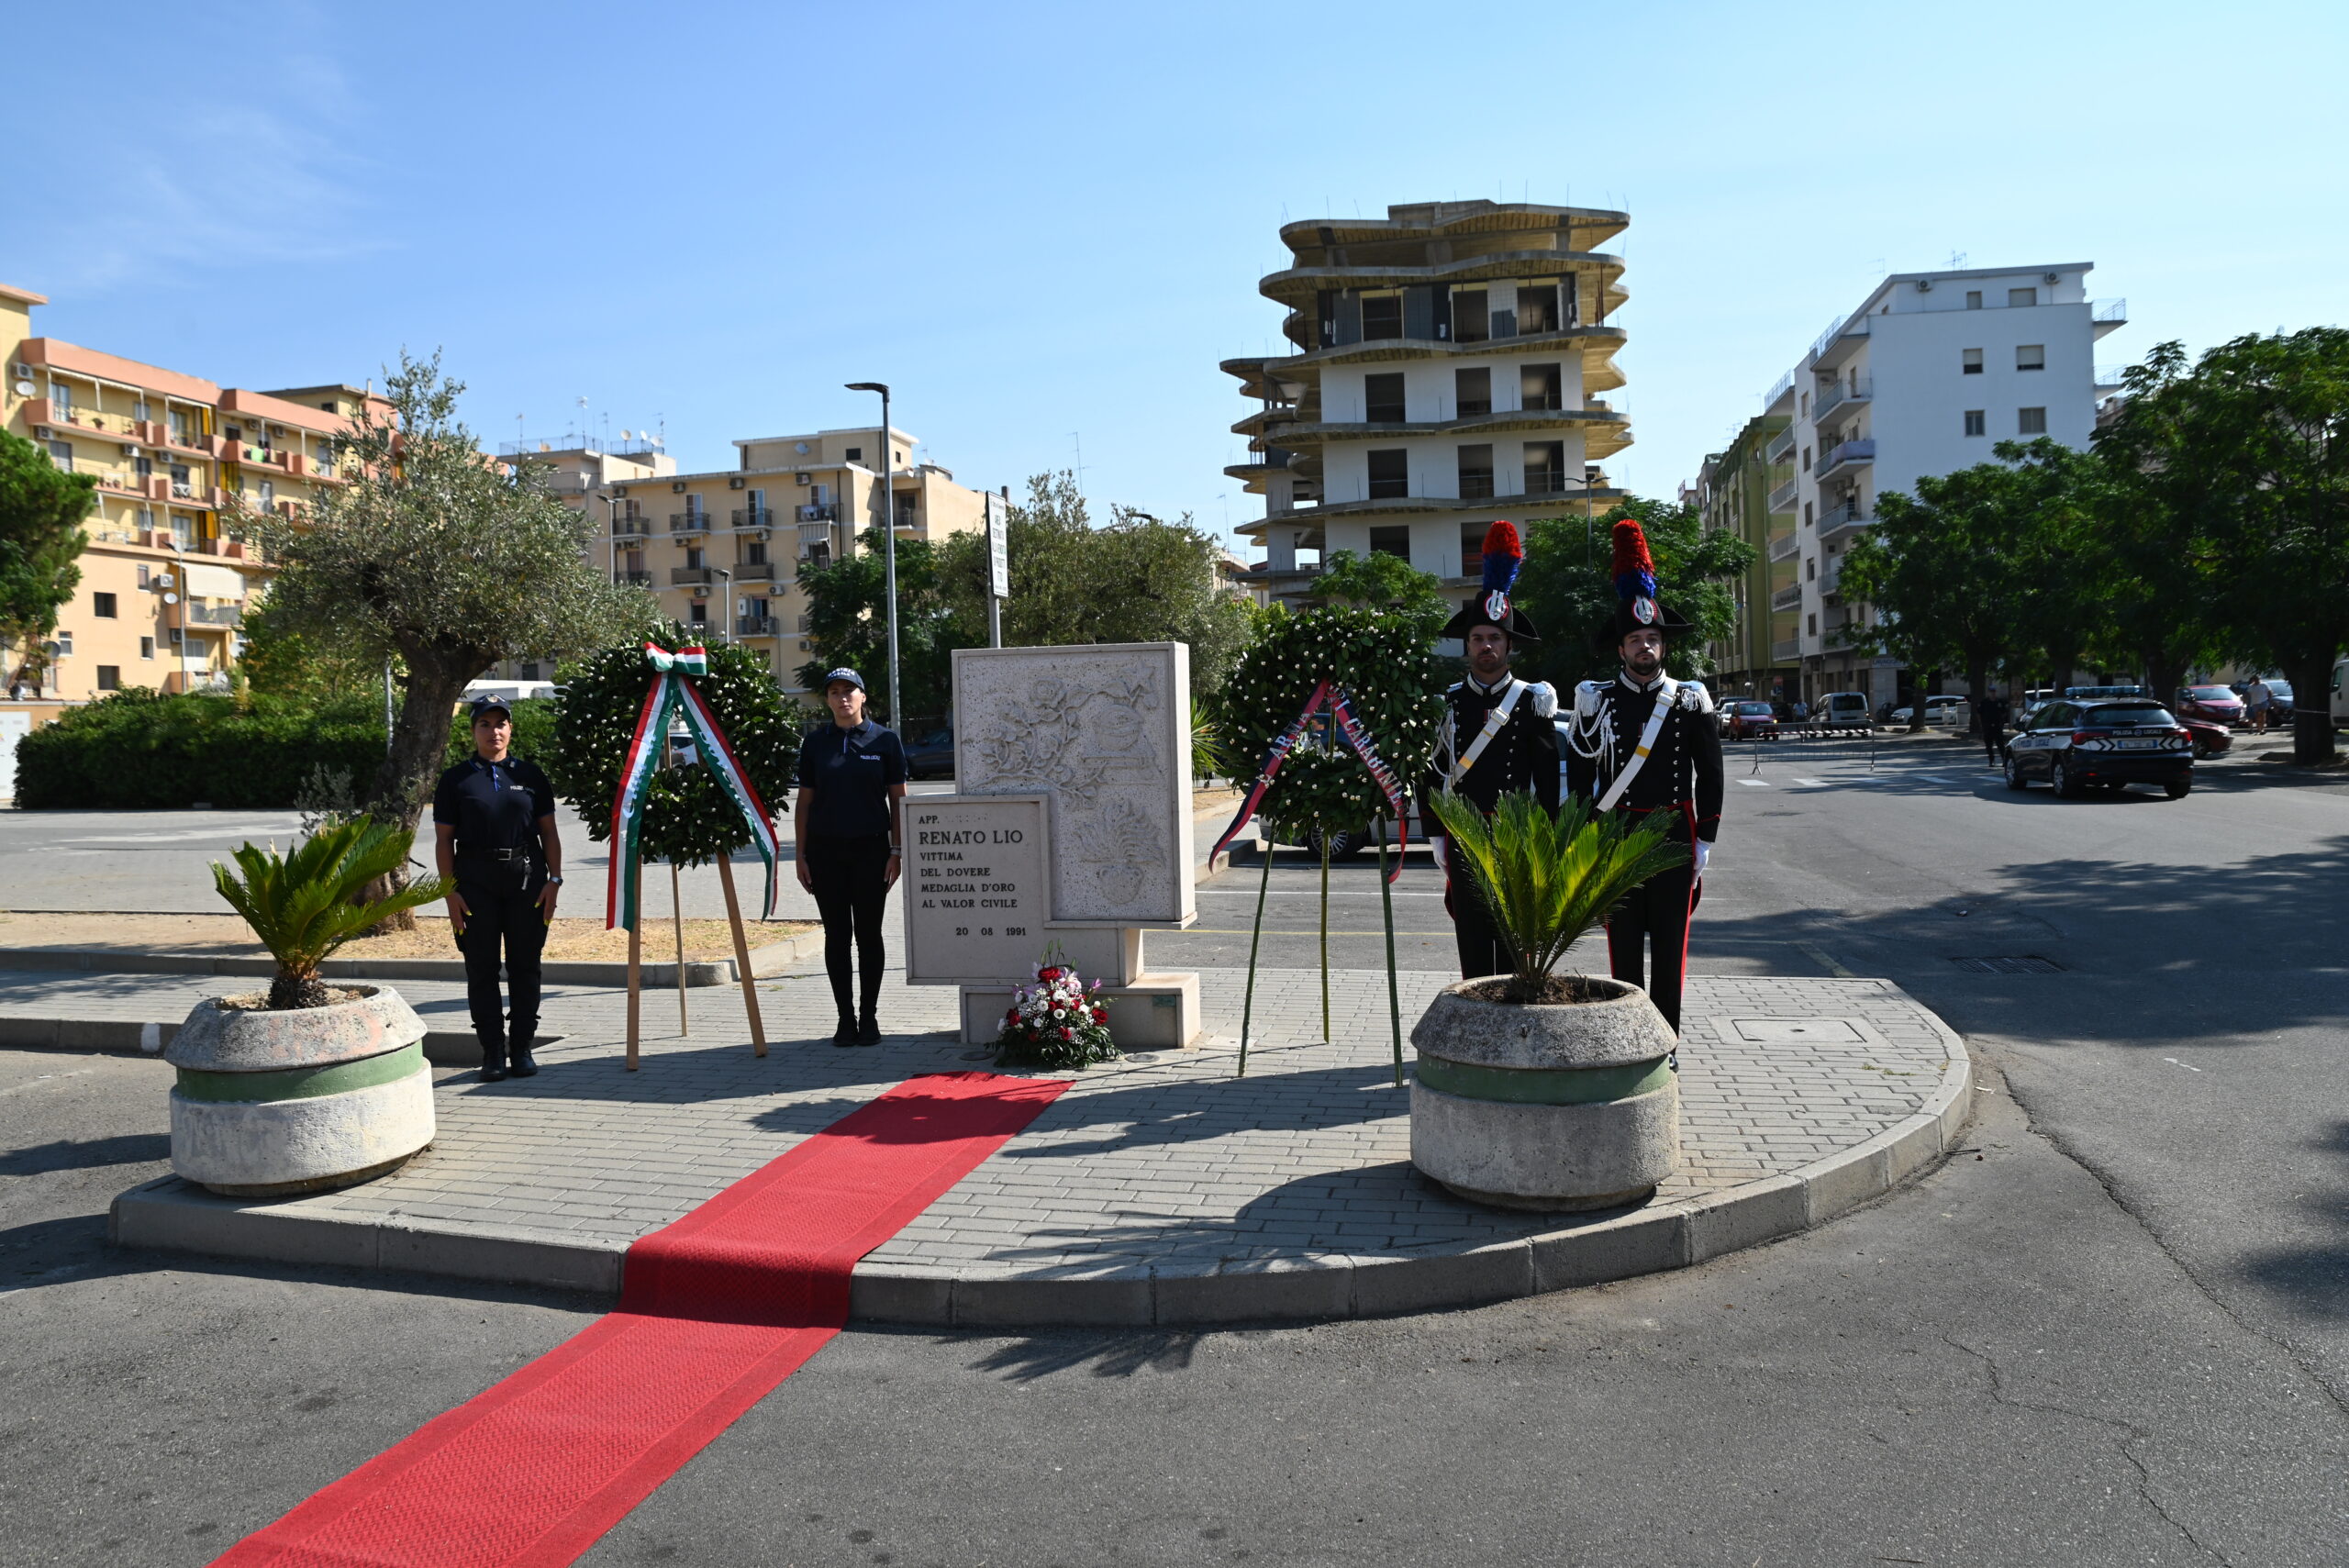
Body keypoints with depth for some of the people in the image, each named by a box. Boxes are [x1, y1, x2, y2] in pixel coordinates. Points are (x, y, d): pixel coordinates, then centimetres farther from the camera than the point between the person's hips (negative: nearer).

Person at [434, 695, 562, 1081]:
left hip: (528, 879, 1)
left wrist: (554, 880, 0)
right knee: (482, 969, 2)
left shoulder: (530, 774, 9)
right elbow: (444, 839, 4)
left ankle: (522, 1048, 13)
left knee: (525, 966, 4)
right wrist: (450, 891, -4)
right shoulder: (456, 779, 6)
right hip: (476, 882, -1)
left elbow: (549, 832, 10)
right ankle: (493, 1052, 9)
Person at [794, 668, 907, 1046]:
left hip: (871, 848, -1)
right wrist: (800, 854, 3)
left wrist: (897, 851, -3)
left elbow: (898, 799, 3)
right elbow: (805, 801, 8)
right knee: (836, 936, 5)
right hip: (825, 849, 2)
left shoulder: (884, 740, 1)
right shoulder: (815, 742, 6)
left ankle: (869, 1017, 14)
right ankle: (845, 1018, 14)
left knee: (868, 934, 4)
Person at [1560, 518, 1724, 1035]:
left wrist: (1702, 845, 0)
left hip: (1673, 837, 0)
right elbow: (1579, 777, 3)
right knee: (1624, 945, 6)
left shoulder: (1691, 701, 3)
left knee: (1669, 943, 5)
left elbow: (1710, 776, 4)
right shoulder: (1596, 701, 2)